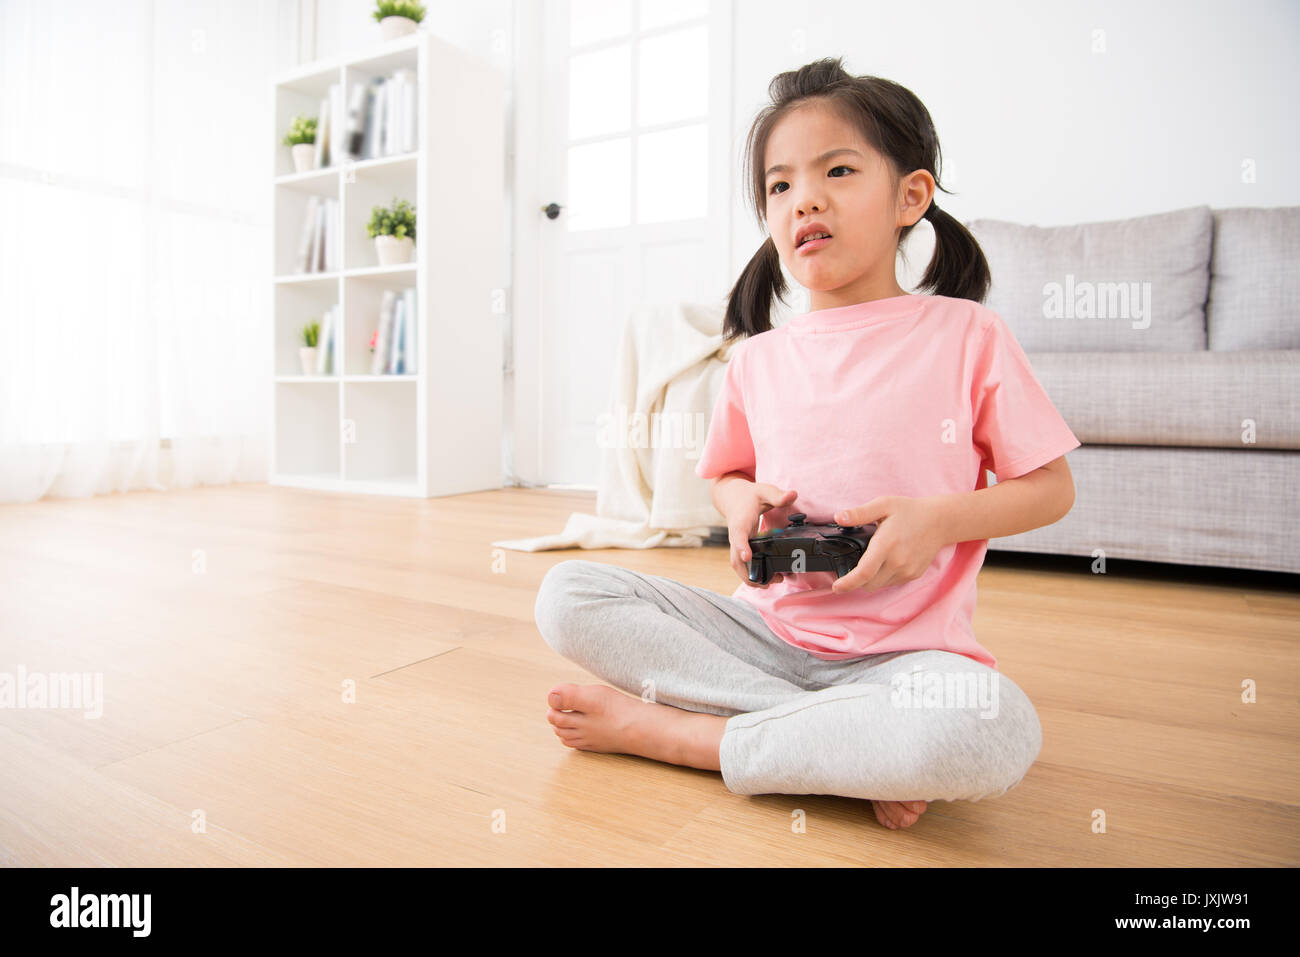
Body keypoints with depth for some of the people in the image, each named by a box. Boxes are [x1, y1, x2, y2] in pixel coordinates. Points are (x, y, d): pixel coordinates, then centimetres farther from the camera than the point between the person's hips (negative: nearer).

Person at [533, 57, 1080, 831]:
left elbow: (1052, 488, 2)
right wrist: (743, 500, -4)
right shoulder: (757, 358, 6)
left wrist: (940, 517, -16)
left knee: (995, 731, -37)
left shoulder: (965, 334, -3)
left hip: (903, 649, -3)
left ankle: (670, 730, -18)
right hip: (768, 627, 4)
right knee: (567, 594, -13)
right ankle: (864, 748, -18)